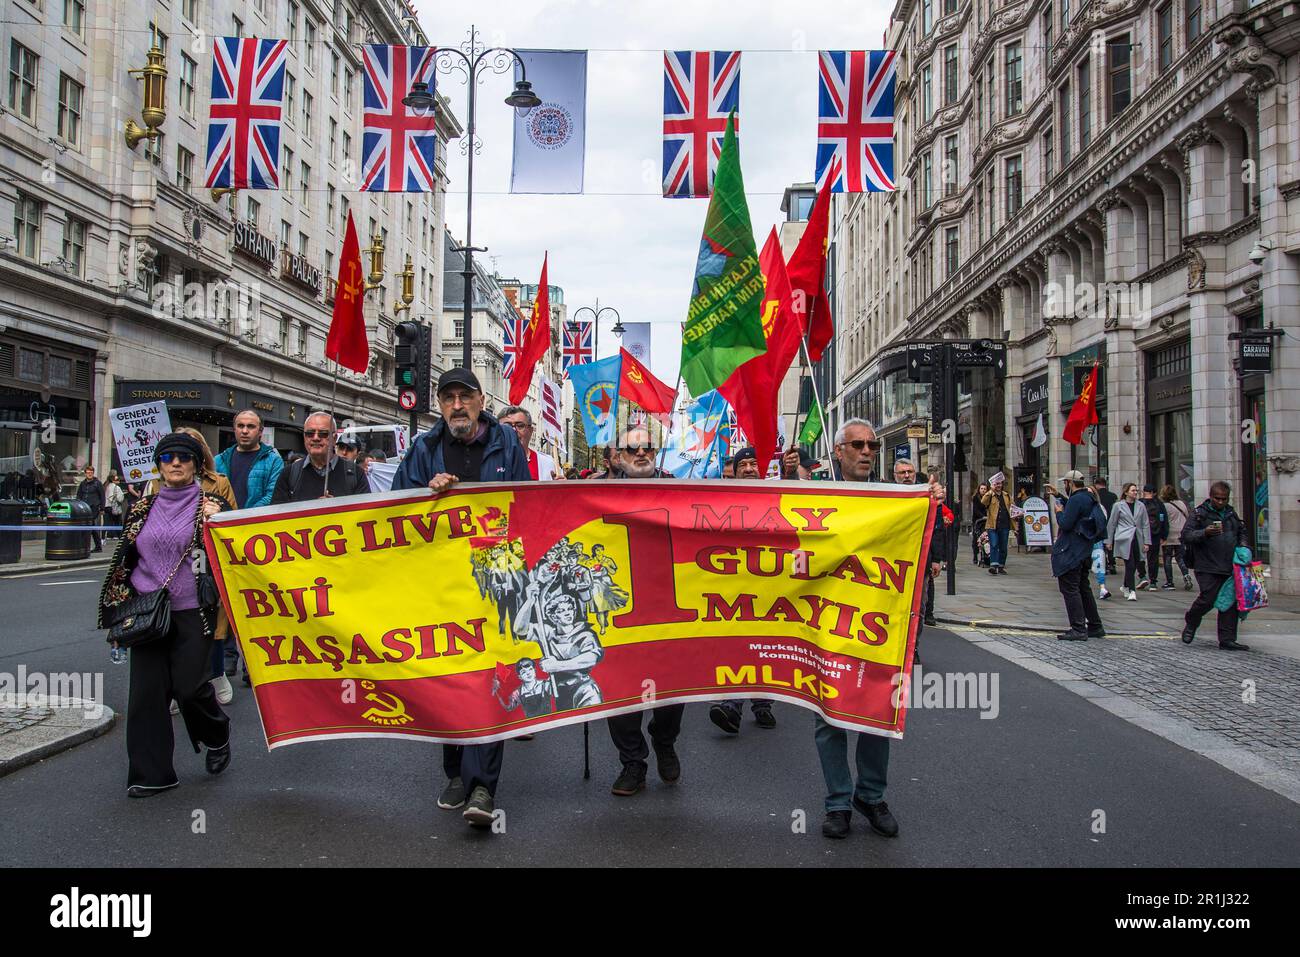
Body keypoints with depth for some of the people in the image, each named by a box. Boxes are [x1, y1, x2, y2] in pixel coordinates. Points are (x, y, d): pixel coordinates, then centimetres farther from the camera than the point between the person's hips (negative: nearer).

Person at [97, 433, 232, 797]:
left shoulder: (211, 504, 1)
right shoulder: (143, 508, 10)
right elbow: (125, 558, 17)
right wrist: (120, 604, 13)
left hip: (192, 613, -3)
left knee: (190, 686, -5)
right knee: (146, 691, 0)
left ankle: (217, 734, 28)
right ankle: (150, 772, 11)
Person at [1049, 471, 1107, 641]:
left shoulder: (1077, 499, -18)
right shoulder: (1088, 498, 12)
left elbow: (1065, 524, -22)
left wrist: (1059, 512, -4)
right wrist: (1057, 495, 31)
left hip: (1071, 552, -10)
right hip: (1084, 551, 10)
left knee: (1069, 589, -6)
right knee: (1083, 588, 17)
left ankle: (1078, 629, -8)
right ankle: (1095, 626, 21)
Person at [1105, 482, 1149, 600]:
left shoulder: (1141, 506, 11)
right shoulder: (1118, 505, 2)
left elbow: (1145, 524, 11)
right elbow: (1111, 524, 6)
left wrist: (1146, 542, 5)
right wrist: (1109, 541, 6)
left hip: (1137, 539, 4)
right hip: (1124, 540, -4)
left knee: (1134, 565, 8)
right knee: (1130, 565, -12)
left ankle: (1126, 587, 28)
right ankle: (1131, 591, -10)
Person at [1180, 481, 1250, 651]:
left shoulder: (1231, 513, 16)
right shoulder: (1200, 513, -4)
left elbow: (1241, 532, 30)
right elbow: (1186, 535, -11)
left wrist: (1242, 546, 12)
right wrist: (1205, 533, -26)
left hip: (1229, 567, 6)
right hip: (1207, 568, -6)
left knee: (1230, 602, 3)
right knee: (1207, 599, -12)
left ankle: (1227, 640, 10)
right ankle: (1191, 624, 17)